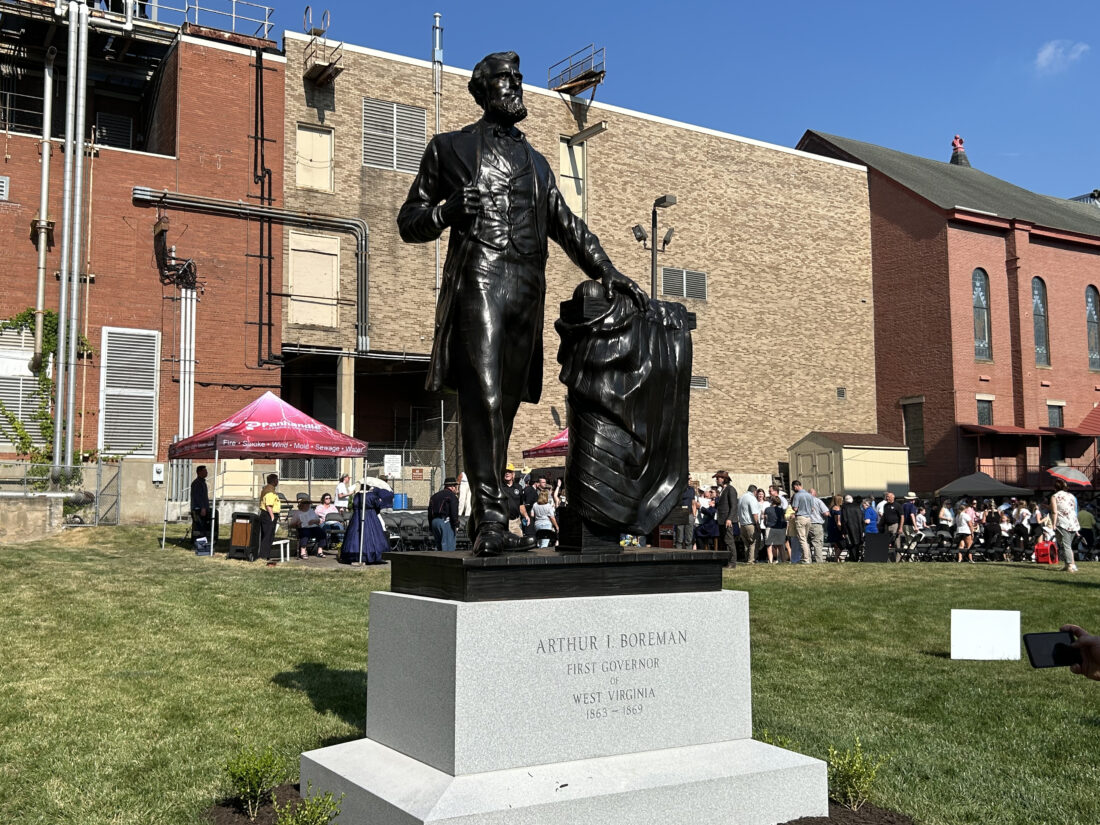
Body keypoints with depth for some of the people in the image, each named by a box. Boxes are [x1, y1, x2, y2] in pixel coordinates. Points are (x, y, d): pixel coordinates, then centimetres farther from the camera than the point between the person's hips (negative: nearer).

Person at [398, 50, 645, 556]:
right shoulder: (451, 148, 15)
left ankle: (485, 524, 6)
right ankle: (490, 520, -22)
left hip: (527, 291, 5)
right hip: (478, 281, -5)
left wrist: (607, 273, 16)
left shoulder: (535, 162, 29)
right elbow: (409, 223, 13)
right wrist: (448, 210, -8)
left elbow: (567, 227, 29)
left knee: (504, 405, 3)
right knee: (483, 399, -18)